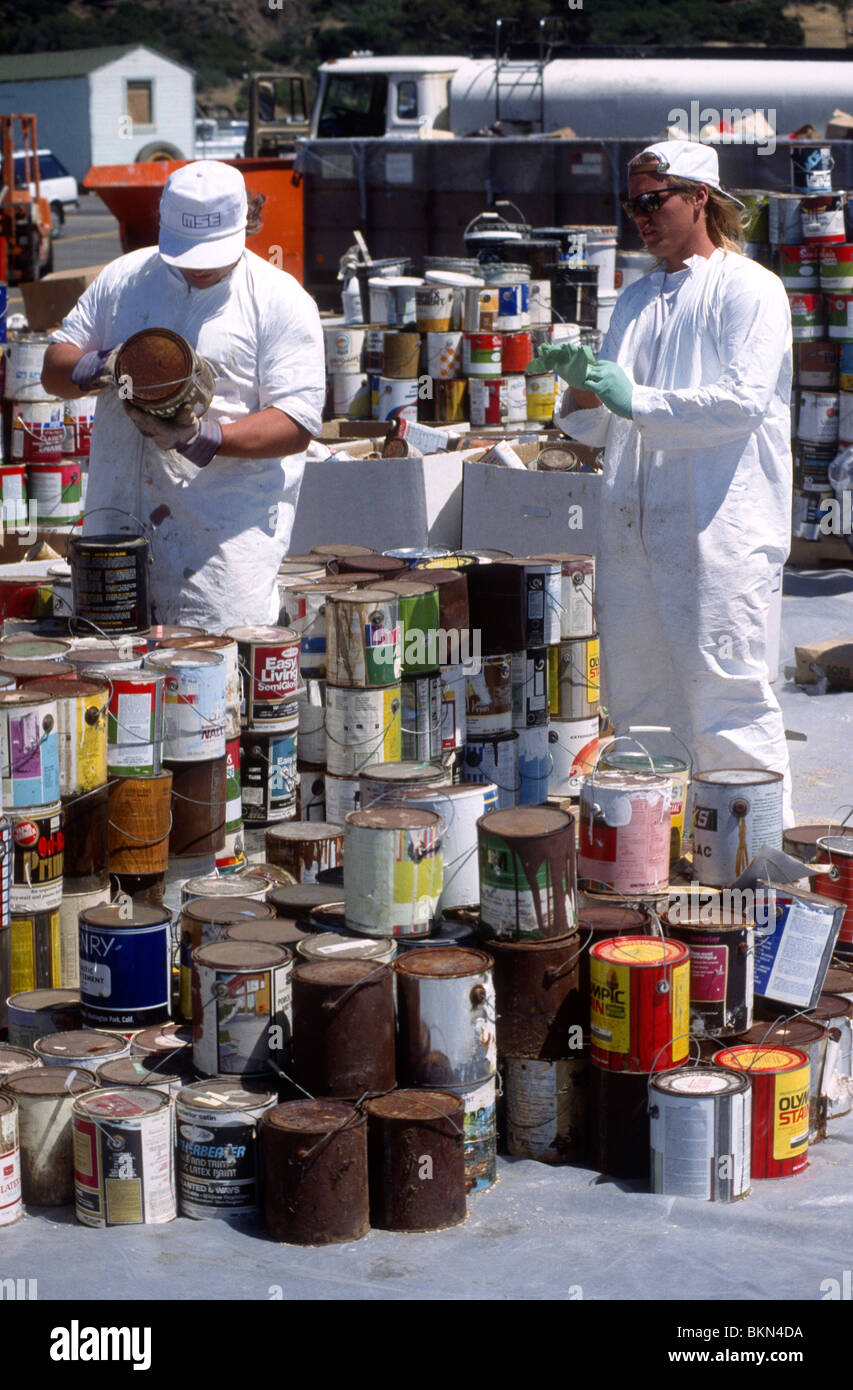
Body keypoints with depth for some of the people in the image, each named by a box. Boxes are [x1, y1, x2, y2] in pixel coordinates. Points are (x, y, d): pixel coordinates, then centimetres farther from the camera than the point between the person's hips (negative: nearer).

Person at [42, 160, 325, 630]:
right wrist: (96, 368, -9)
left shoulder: (281, 301, -2)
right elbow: (54, 369, 15)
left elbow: (296, 425, -8)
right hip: (117, 518, 4)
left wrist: (204, 439, -22)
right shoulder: (124, 278, 12)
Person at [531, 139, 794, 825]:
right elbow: (595, 427, 18)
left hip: (719, 527, -7)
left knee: (724, 693, -9)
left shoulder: (749, 290, -1)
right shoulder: (637, 299, 20)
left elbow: (743, 402, -15)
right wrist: (583, 385, -4)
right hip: (633, 525, 7)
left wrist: (636, 398, -18)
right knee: (633, 699, 10)